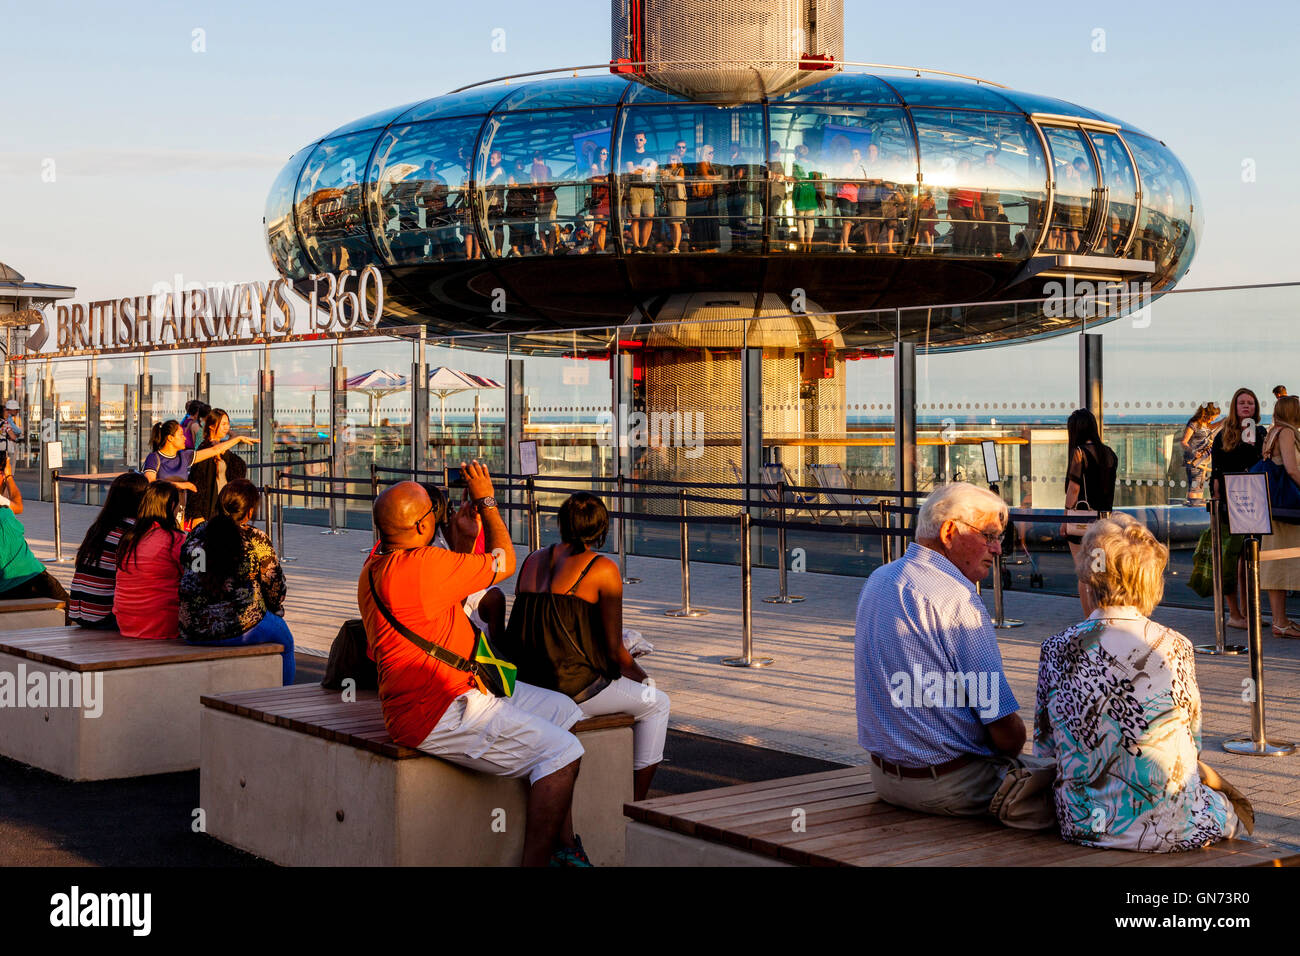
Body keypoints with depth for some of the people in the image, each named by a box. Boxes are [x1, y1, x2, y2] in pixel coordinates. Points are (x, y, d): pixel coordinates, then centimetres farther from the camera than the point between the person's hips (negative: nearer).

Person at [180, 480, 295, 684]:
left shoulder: (196, 534, 5)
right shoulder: (255, 540, -9)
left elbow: (189, 580, 14)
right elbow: (275, 585, -3)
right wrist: (276, 611, 19)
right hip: (239, 631, -6)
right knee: (283, 636, 24)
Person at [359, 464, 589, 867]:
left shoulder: (378, 565, 10)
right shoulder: (421, 565, -22)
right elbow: (504, 564, -8)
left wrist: (464, 538, 17)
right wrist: (486, 500, 4)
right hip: (437, 716, -11)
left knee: (563, 711, 15)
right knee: (560, 752, -18)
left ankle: (565, 847, 16)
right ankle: (536, 860, -10)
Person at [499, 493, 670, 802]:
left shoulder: (533, 560, 12)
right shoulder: (603, 569, -6)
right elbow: (615, 651, -6)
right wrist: (641, 677, 16)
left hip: (525, 686, 7)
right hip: (571, 688, -7)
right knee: (656, 702, 17)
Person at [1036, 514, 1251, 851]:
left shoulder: (1057, 649, -8)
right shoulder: (1176, 648, -11)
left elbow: (1044, 750, 2)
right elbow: (1192, 742, 2)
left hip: (1083, 823, 2)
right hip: (1169, 828, -2)